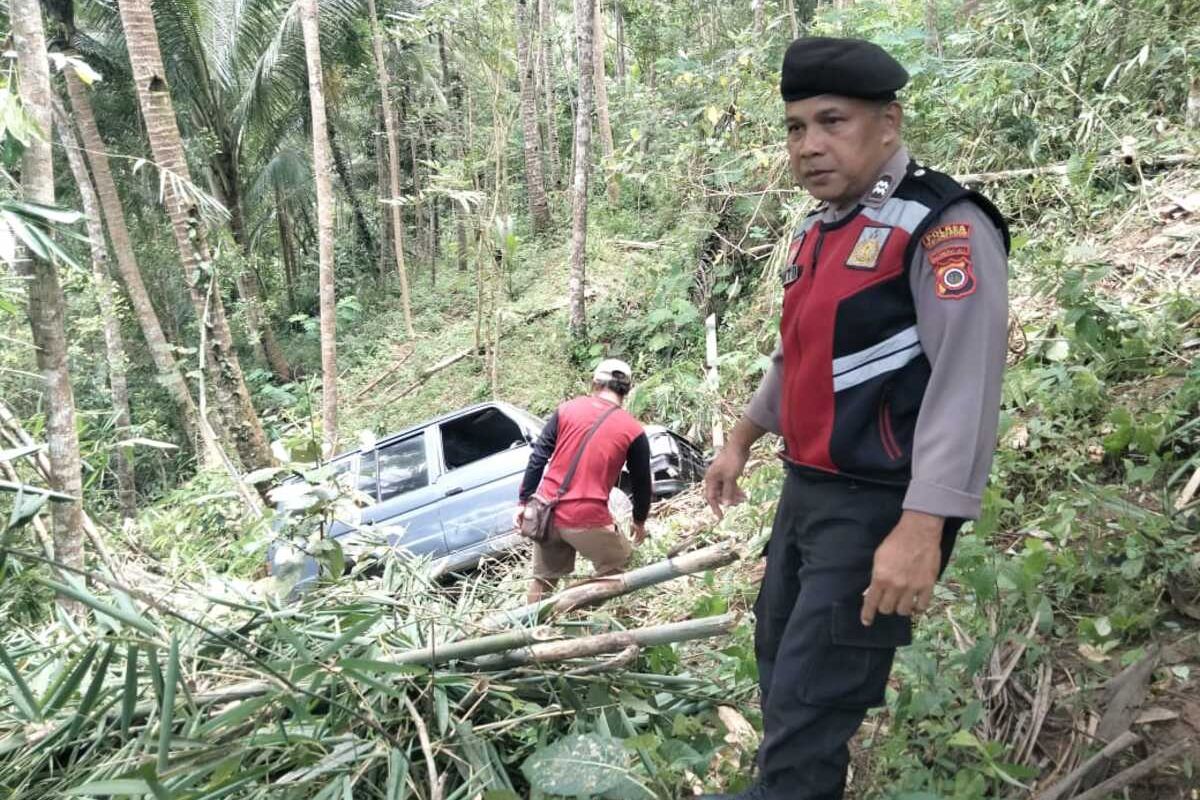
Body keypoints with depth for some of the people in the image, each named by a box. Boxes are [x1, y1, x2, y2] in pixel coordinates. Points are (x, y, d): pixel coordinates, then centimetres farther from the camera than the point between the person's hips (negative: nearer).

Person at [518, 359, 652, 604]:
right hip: (587, 518, -4)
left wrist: (524, 501, 10)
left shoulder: (567, 409, 3)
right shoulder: (633, 431, -3)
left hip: (547, 511, 4)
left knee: (543, 577, 21)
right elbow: (641, 482, 6)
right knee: (618, 561, 20)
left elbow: (537, 458, 2)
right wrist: (639, 521, 22)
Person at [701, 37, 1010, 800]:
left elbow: (966, 386, -24)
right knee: (778, 658, 24)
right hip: (807, 489, 9)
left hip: (881, 507, -9)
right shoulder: (819, 228, 10)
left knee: (810, 705, -4)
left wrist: (921, 530, -30)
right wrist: (743, 438, 26)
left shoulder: (943, 225, -17)